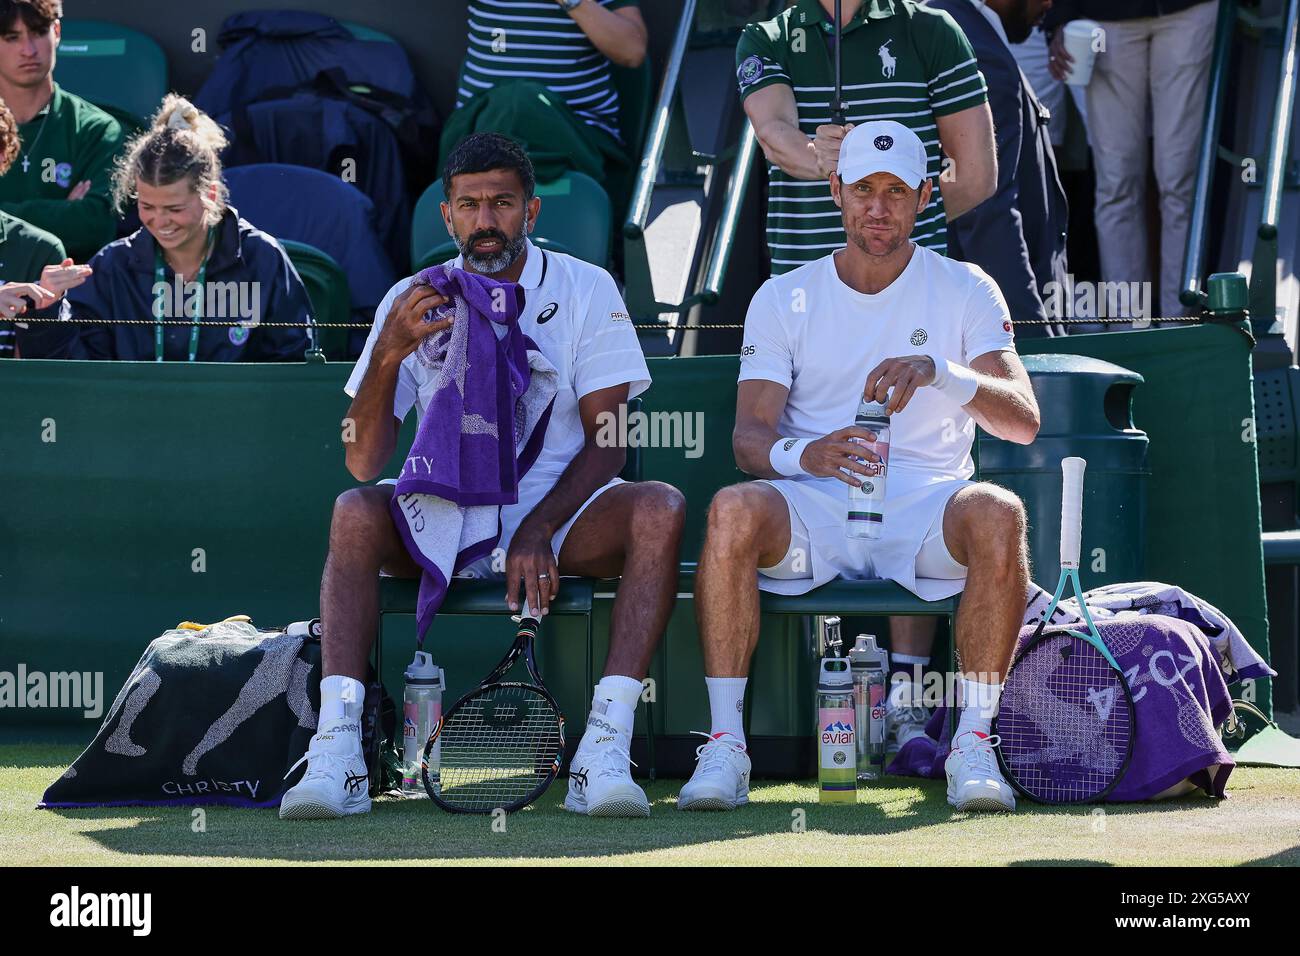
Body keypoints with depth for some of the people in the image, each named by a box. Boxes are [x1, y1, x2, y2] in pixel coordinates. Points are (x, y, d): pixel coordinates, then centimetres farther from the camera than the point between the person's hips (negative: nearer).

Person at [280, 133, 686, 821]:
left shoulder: (587, 290, 1)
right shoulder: (411, 303, 4)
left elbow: (607, 442, -4)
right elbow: (363, 462, -3)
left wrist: (536, 531, -20)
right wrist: (388, 354, -19)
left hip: (559, 511, -1)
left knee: (659, 508, -30)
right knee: (355, 513, -29)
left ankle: (604, 751, -36)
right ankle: (336, 752, -35)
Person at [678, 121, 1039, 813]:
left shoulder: (966, 291, 8)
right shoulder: (783, 300, 11)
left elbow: (1023, 420, -5)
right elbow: (750, 435, -1)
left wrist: (939, 373, -26)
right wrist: (803, 455, -27)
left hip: (926, 505, 0)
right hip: (813, 508, 0)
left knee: (998, 515, -34)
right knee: (733, 510, -33)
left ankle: (974, 743, -26)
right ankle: (724, 745, -28)